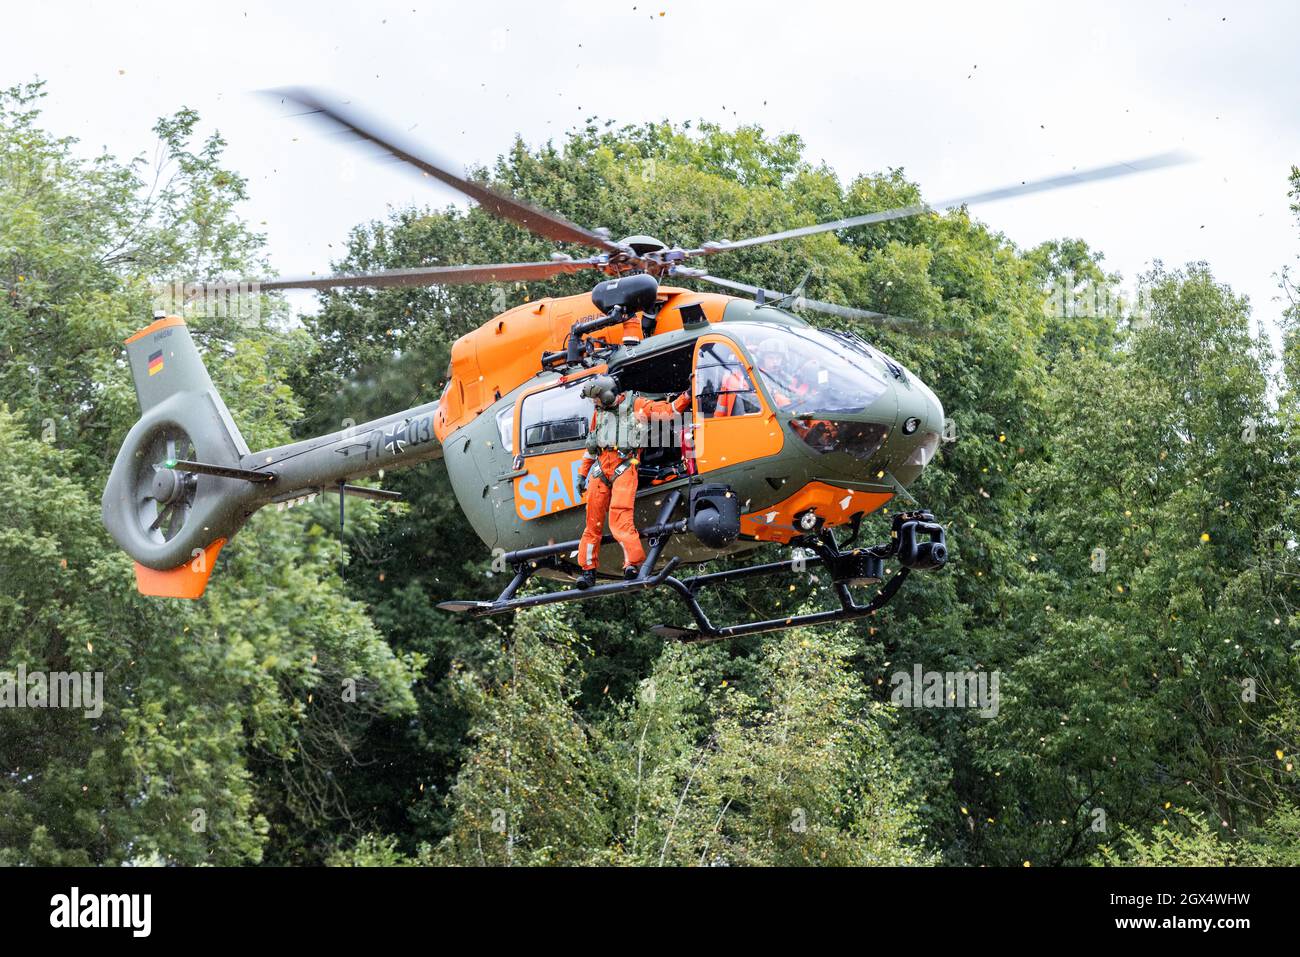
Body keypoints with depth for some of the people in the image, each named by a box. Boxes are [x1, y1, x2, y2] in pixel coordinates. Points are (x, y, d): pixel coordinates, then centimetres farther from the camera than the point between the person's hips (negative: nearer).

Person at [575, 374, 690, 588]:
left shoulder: (637, 405, 4)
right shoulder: (599, 412, 19)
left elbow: (668, 410, 1)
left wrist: (686, 396, -12)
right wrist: (582, 473, 26)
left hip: (624, 466, -5)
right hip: (601, 467, 5)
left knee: (620, 517, -21)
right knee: (593, 519, 3)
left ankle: (633, 562, -22)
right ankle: (588, 569, 8)